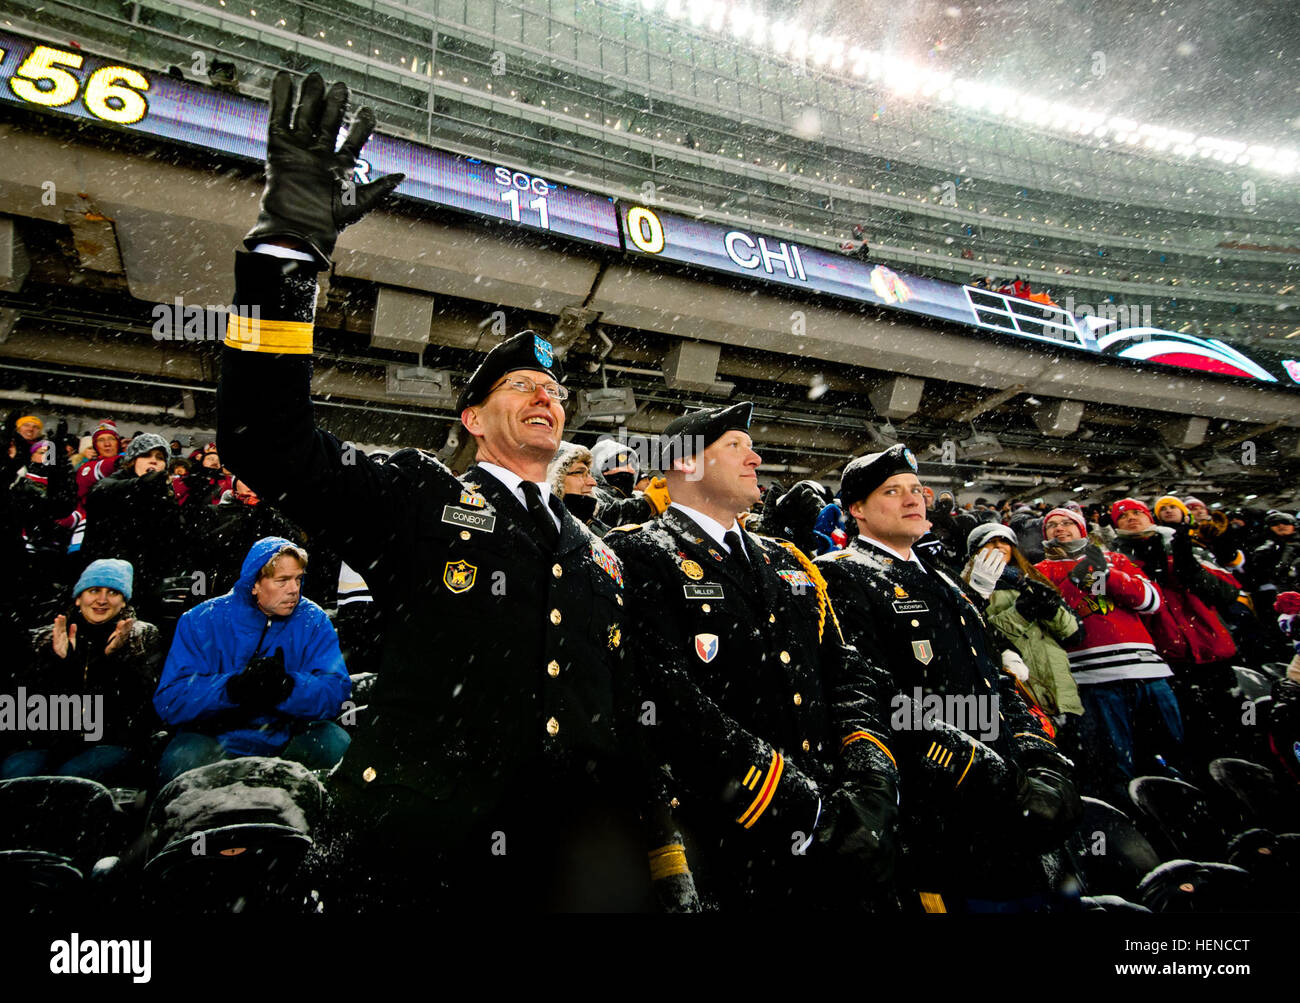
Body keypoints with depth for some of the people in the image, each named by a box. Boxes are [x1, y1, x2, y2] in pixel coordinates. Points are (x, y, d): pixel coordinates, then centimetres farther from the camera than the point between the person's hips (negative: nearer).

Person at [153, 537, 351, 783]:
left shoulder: (313, 620, -4)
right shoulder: (202, 621, -7)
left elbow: (335, 691, -14)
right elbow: (170, 701, -15)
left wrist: (288, 686, -34)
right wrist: (235, 687, -32)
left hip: (288, 737, 2)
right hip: (218, 740, -1)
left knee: (338, 744, -23)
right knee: (178, 761, -30)